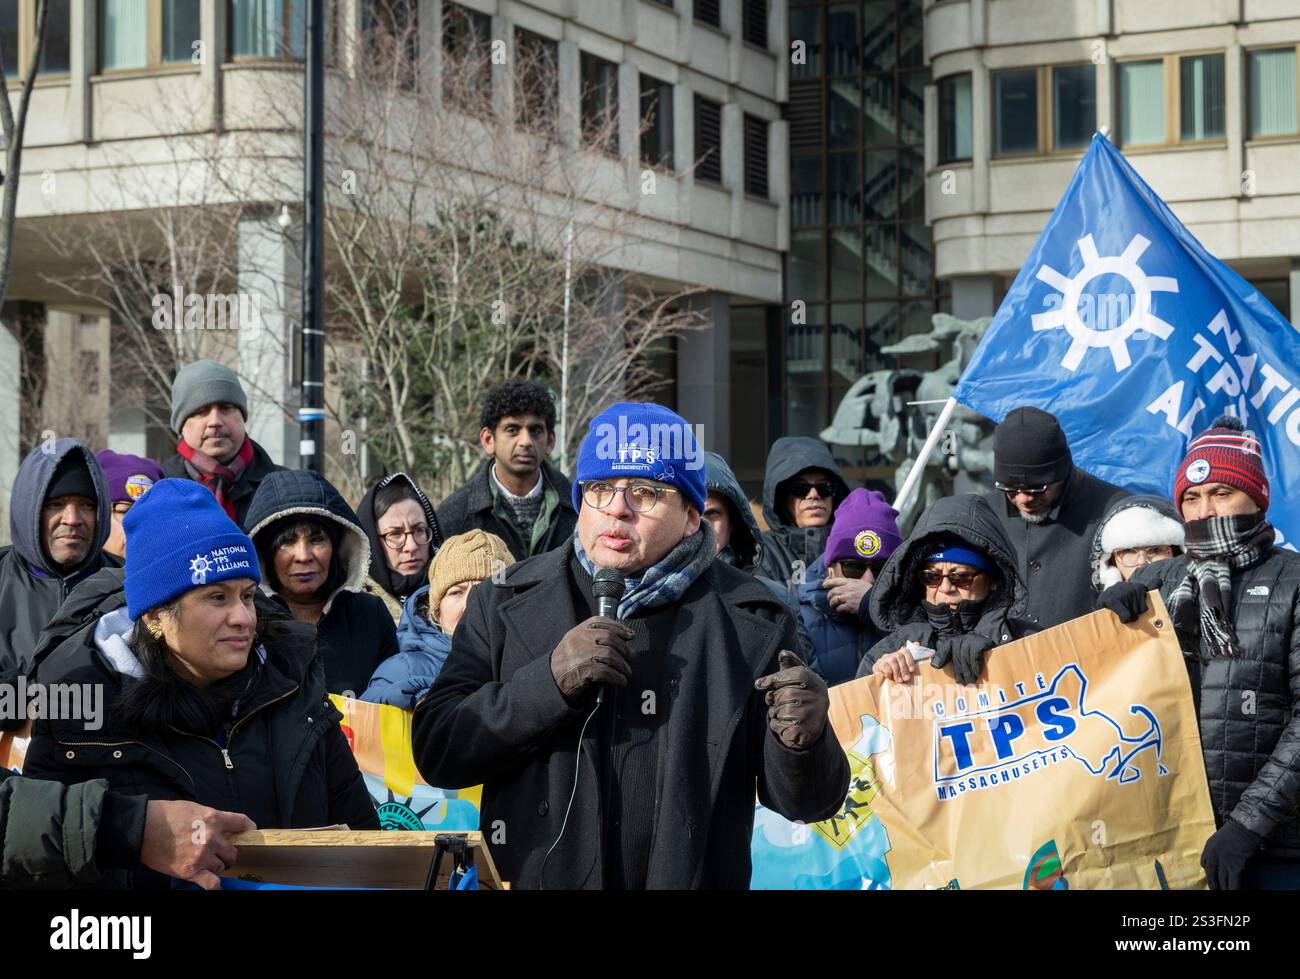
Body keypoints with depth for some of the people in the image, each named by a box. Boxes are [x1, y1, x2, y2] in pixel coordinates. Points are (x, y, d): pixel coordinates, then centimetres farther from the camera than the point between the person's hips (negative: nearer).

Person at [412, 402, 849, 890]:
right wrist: (550, 681, -20)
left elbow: (804, 803, -3)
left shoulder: (751, 623, -4)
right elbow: (435, 751, -8)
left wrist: (803, 744, -25)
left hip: (691, 876, 0)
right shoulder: (505, 604, -1)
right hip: (532, 877, 1)